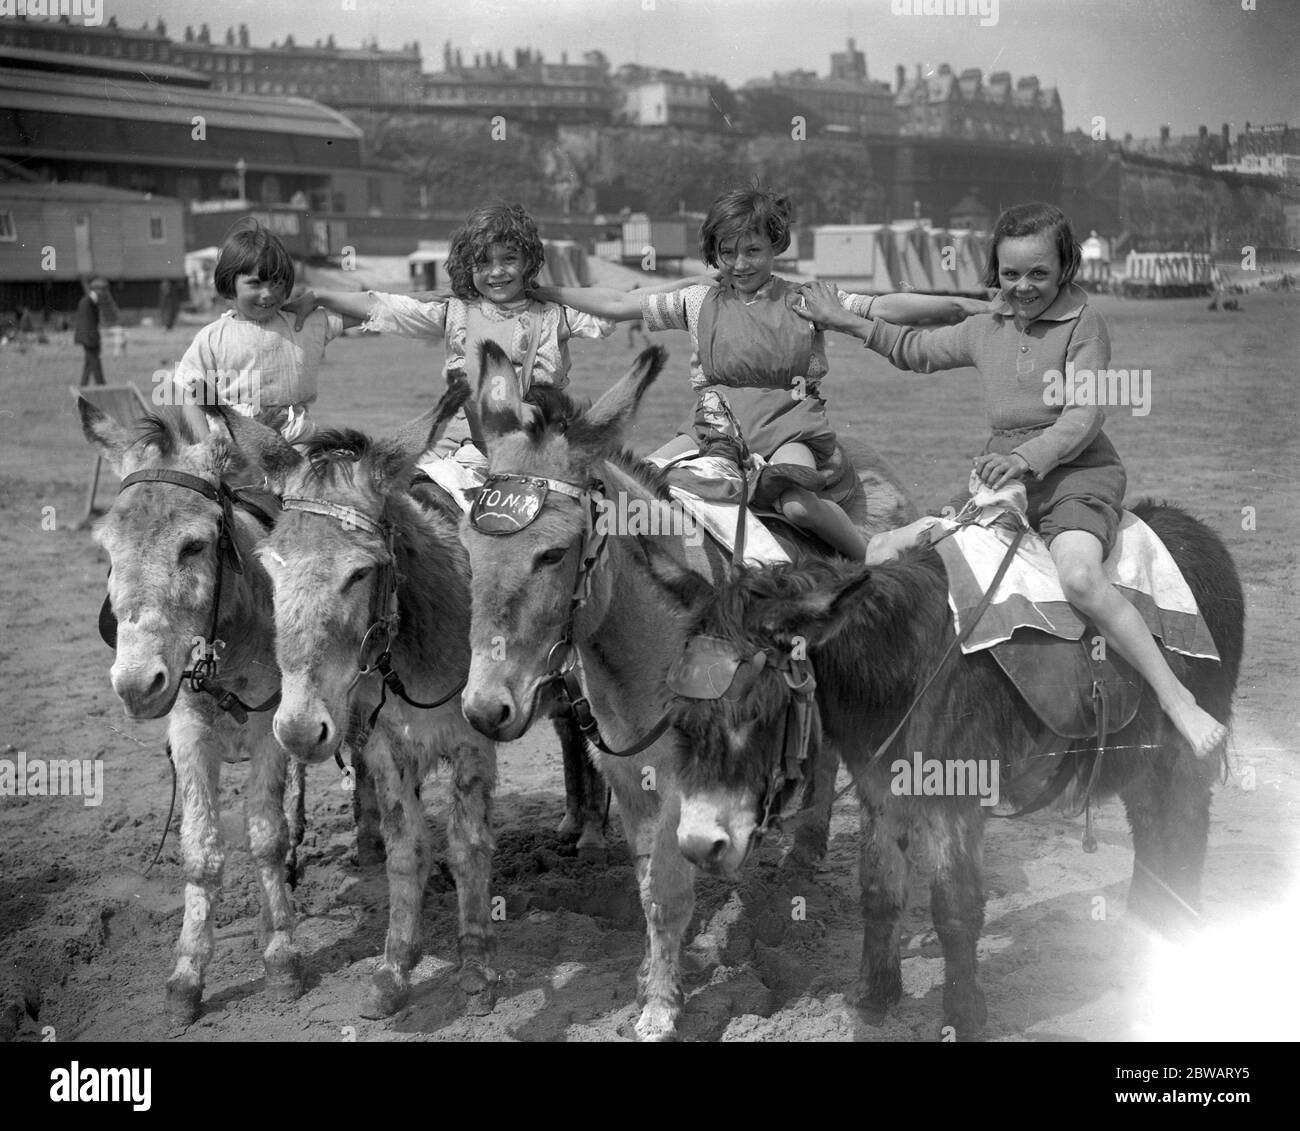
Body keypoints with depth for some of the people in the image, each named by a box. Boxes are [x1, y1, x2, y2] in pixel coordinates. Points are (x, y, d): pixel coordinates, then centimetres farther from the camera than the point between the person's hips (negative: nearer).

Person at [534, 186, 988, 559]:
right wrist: (538, 291, 8)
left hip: (789, 427, -3)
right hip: (716, 422, 3)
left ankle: (873, 559, -11)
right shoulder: (698, 302, 11)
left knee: (797, 501, -35)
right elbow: (617, 304, 12)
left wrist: (971, 307, -11)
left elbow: (886, 308, -2)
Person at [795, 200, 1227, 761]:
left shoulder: (1083, 324, -5)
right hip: (1003, 474, 6)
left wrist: (1026, 457, -27)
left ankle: (1179, 702, -29)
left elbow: (1083, 417, -13)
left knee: (1079, 576, -35)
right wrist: (844, 321, 26)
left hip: (1078, 473, -6)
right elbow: (914, 350, 29)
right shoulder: (984, 330, 12)